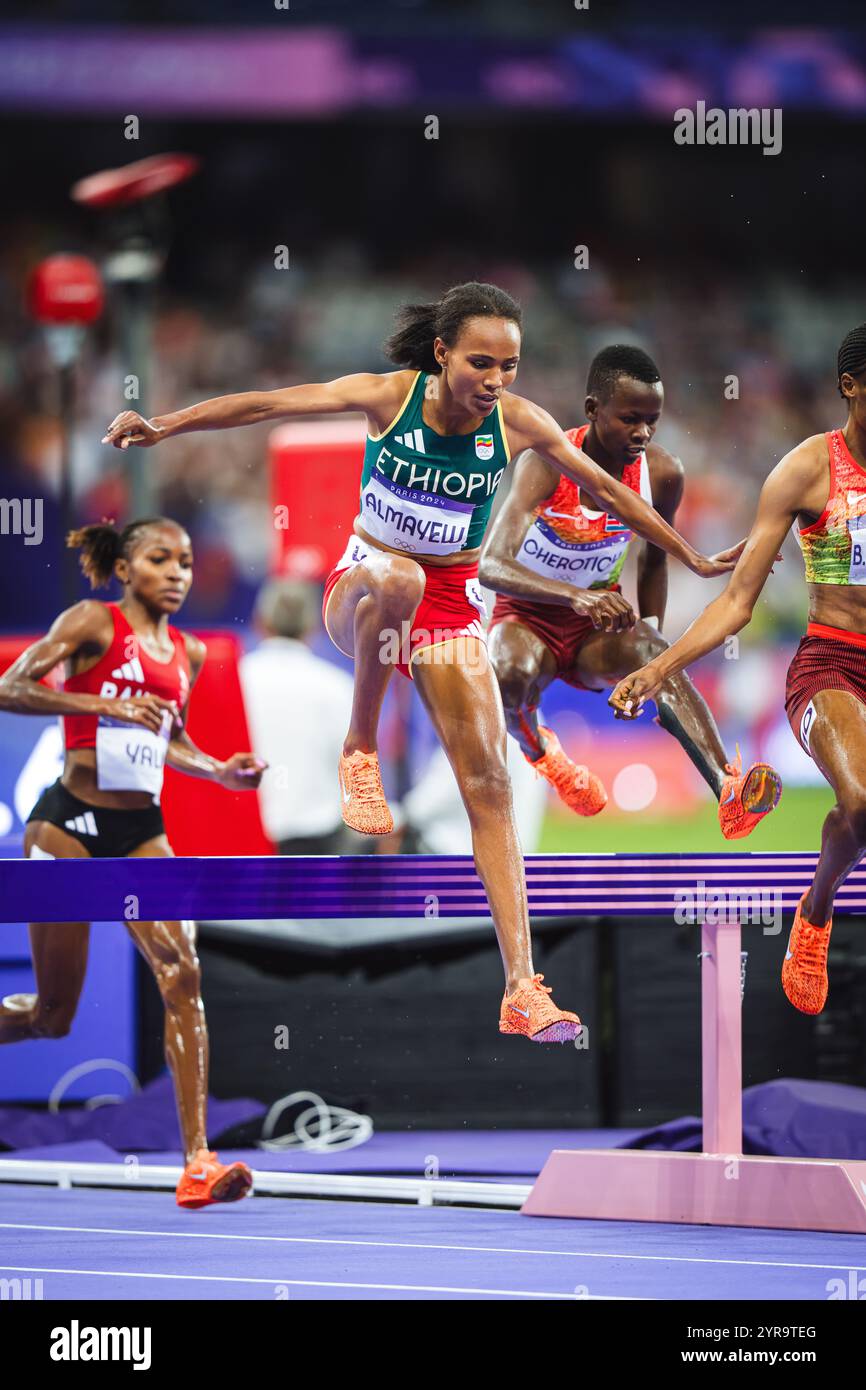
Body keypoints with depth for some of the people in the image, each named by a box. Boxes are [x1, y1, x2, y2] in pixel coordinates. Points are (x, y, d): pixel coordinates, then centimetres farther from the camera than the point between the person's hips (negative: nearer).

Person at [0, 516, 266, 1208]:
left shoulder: (188, 652, 13)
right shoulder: (94, 623, -4)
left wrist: (223, 772, 9)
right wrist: (102, 704, -21)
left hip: (140, 833, 5)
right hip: (70, 821, -5)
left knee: (182, 974, -15)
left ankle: (198, 1163, -19)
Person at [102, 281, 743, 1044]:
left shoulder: (519, 423, -9)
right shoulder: (390, 395, -15)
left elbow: (607, 491, 3)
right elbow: (266, 405, -17)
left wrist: (693, 559, 10)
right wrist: (165, 426, -27)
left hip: (453, 609, 2)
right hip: (362, 587, -2)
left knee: (489, 786, -9)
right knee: (397, 578, -41)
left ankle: (521, 988, -10)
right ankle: (360, 751, -21)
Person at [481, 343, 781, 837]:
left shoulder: (663, 475, -11)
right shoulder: (548, 463, -25)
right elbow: (491, 565, -36)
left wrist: (654, 655, 4)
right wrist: (577, 597, -52)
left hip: (597, 630, 2)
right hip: (527, 618, -2)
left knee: (649, 650, -32)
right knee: (512, 672, -37)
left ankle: (730, 794, -50)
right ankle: (537, 749, 0)